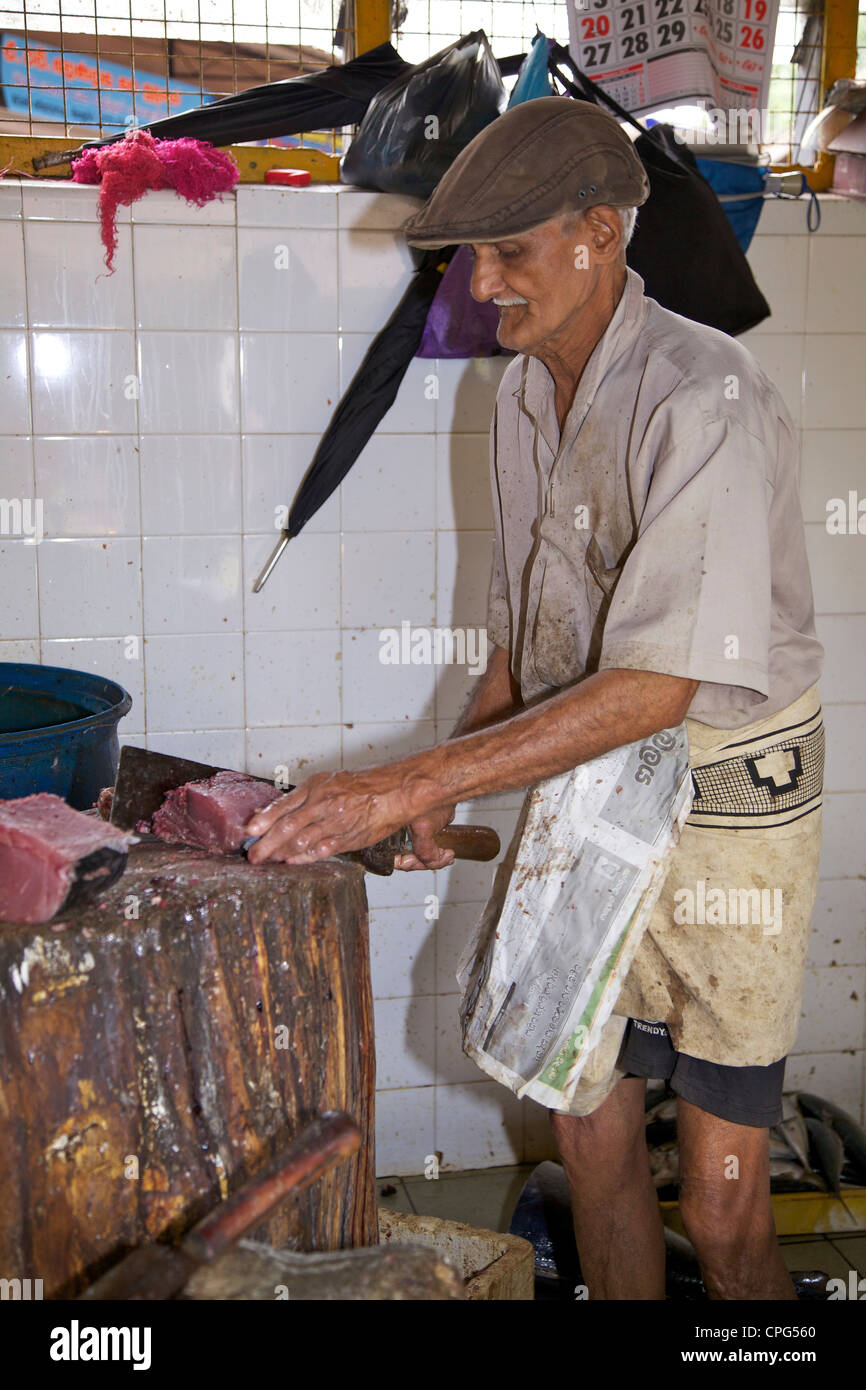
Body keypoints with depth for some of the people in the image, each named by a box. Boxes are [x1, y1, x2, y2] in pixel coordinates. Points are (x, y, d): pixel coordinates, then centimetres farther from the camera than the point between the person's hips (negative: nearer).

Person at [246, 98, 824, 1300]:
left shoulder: (702, 399, -22)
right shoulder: (522, 394, 4)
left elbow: (661, 682, -29)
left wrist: (411, 782, -31)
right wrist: (450, 772, 3)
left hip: (723, 799, -7)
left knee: (721, 1201, 1)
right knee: (589, 1128, 14)